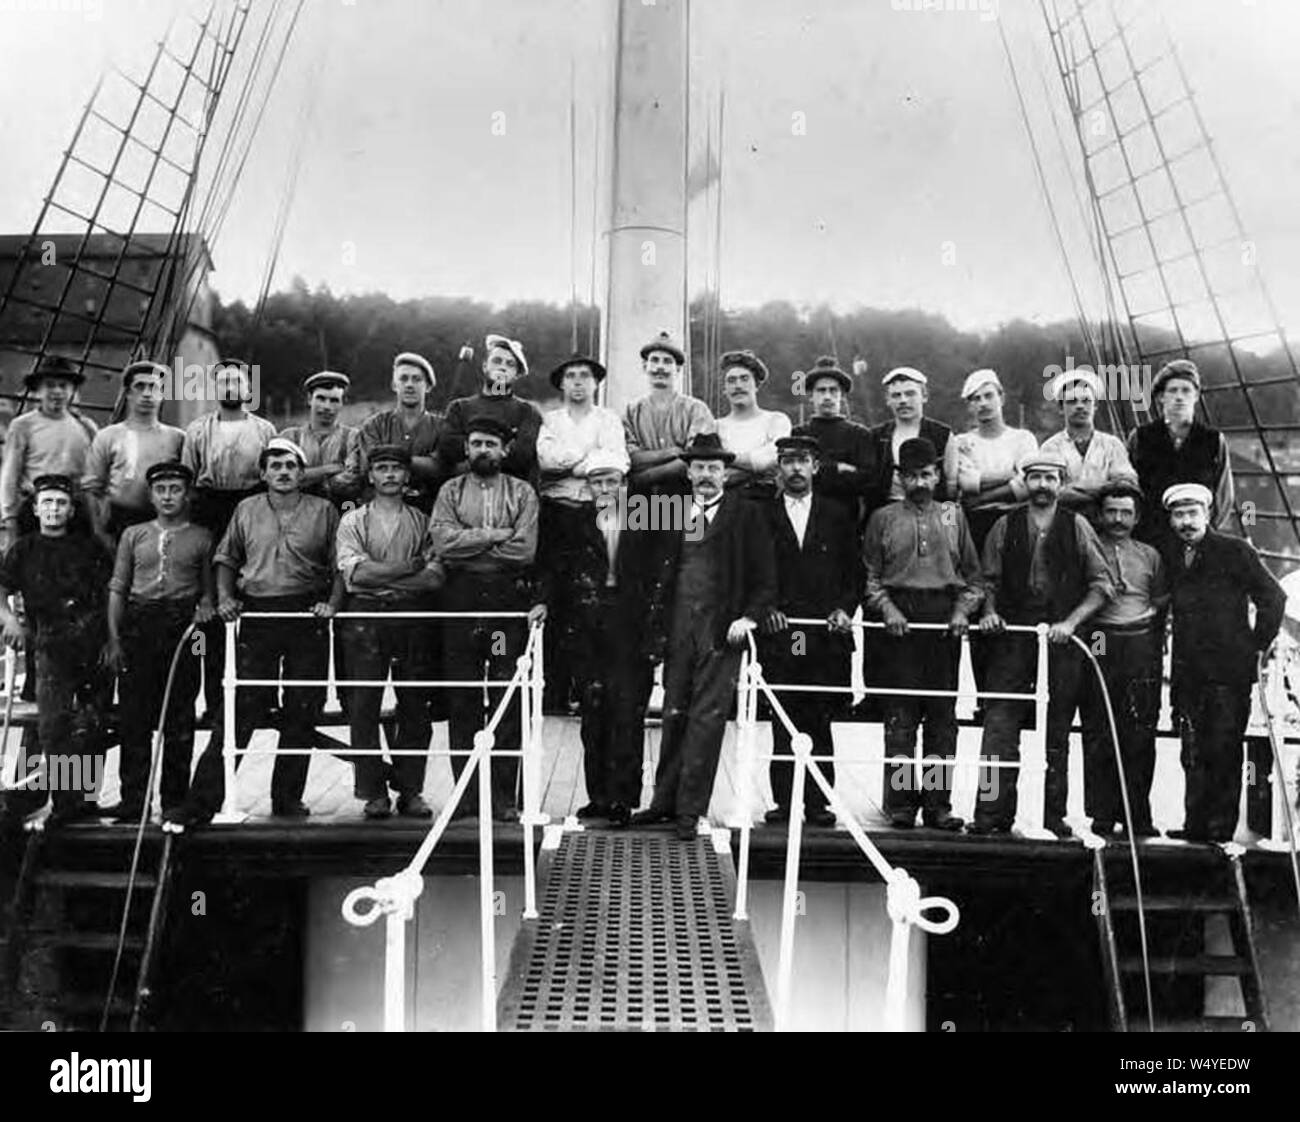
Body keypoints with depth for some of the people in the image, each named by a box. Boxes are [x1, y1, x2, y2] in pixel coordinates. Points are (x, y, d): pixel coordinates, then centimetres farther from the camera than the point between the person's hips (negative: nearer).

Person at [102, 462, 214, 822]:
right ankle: (133, 801, 8)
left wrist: (205, 607, -11)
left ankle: (175, 800, 8)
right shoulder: (133, 534, 14)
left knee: (179, 719, 0)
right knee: (133, 716, 0)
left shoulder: (201, 537, 10)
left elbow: (208, 588, 11)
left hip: (182, 624, -1)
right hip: (138, 624, 1)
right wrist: (113, 638, 2)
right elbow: (117, 588, 11)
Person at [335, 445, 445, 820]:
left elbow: (434, 578, -3)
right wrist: (409, 568, -6)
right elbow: (355, 572, -6)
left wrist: (381, 577, -11)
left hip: (413, 617, 1)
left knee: (415, 708, 1)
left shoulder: (423, 522, 11)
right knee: (364, 707, -2)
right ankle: (374, 792, 7)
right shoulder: (353, 521, 10)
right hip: (364, 619, -1)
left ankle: (410, 790, 10)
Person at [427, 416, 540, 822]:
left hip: (509, 600, -1)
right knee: (462, 701, 4)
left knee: (508, 701, 0)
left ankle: (504, 795, 7)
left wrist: (468, 546, -4)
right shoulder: (451, 491, 12)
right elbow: (442, 541, -5)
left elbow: (524, 549, -6)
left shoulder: (522, 493, 9)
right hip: (461, 600, 1)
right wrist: (495, 535, -8)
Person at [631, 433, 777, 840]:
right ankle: (665, 800, 20)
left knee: (707, 718, -2)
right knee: (674, 715, 8)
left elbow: (766, 579, 1)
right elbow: (658, 572, 14)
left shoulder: (747, 515, 3)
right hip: (678, 627, 3)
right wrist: (656, 621, 5)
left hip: (721, 629, -3)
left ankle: (690, 809, 6)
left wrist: (749, 617, -11)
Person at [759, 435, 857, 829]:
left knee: (820, 720, 1)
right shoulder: (762, 516, 9)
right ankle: (783, 800, 7)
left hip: (827, 634, 1)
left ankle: (817, 801, 8)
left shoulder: (838, 515, 12)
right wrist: (766, 609, -9)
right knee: (783, 722, 1)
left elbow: (854, 573, 11)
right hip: (780, 634, 0)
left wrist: (845, 608, -4)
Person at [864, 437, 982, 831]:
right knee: (900, 716, -3)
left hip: (945, 623, 2)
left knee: (943, 716, 2)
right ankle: (900, 802, 1)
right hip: (899, 623, -2)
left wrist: (963, 609, 0)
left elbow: (973, 575, 15)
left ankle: (938, 802, 7)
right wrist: (886, 608, -8)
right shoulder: (884, 518, 9)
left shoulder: (954, 516, 14)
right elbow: (870, 576, 7)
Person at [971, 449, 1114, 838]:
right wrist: (989, 612, -6)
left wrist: (1071, 621, -7)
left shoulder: (1076, 526, 6)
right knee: (999, 726, -6)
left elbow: (1102, 584, 5)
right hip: (1012, 636, 0)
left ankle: (1054, 816, 14)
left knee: (1058, 732, 5)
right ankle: (992, 813, -1)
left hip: (1062, 641, 0)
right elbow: (989, 580, 13)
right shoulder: (1005, 526, 9)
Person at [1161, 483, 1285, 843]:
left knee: (1224, 750, -3)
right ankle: (1196, 823, 10)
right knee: (1193, 754, 5)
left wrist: (1257, 647, -2)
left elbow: (1274, 598, 0)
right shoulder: (1171, 557, 12)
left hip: (1229, 669, -4)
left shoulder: (1234, 550, -1)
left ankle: (1221, 825, 4)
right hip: (1188, 671, 4)